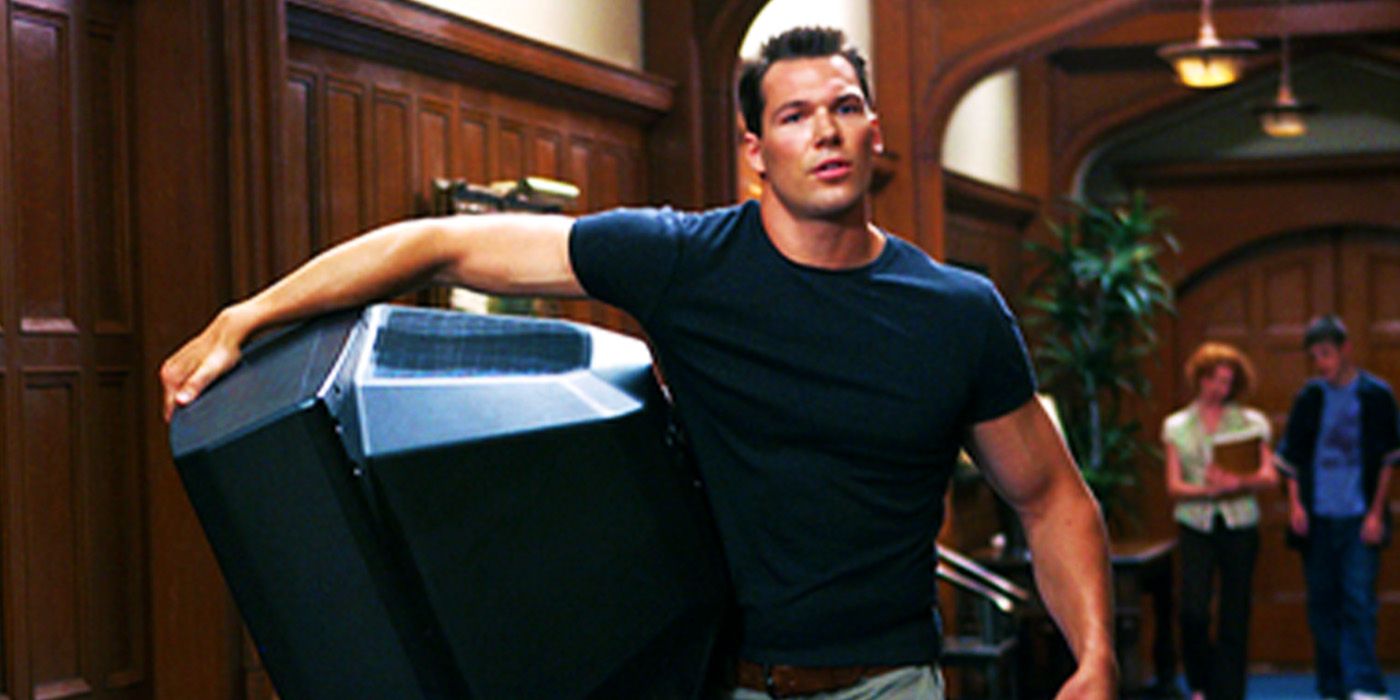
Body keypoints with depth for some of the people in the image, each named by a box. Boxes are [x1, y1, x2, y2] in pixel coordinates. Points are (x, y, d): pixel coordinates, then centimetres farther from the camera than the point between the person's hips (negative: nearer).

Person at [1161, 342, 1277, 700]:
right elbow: (1174, 486, 1)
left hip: (1240, 526, 1)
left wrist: (1240, 482, -23)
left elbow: (1269, 475, -3)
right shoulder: (1177, 426, 9)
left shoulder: (1252, 422, 8)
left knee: (1235, 616, 1)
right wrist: (1208, 489, -18)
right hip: (1196, 526, 0)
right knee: (1193, 611, -14)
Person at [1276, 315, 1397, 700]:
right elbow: (1290, 458, 10)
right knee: (1322, 604, 6)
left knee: (1359, 600, -11)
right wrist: (1295, 504, -2)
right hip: (1317, 519, 3)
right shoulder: (1308, 398, 6)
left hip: (1359, 519, -3)